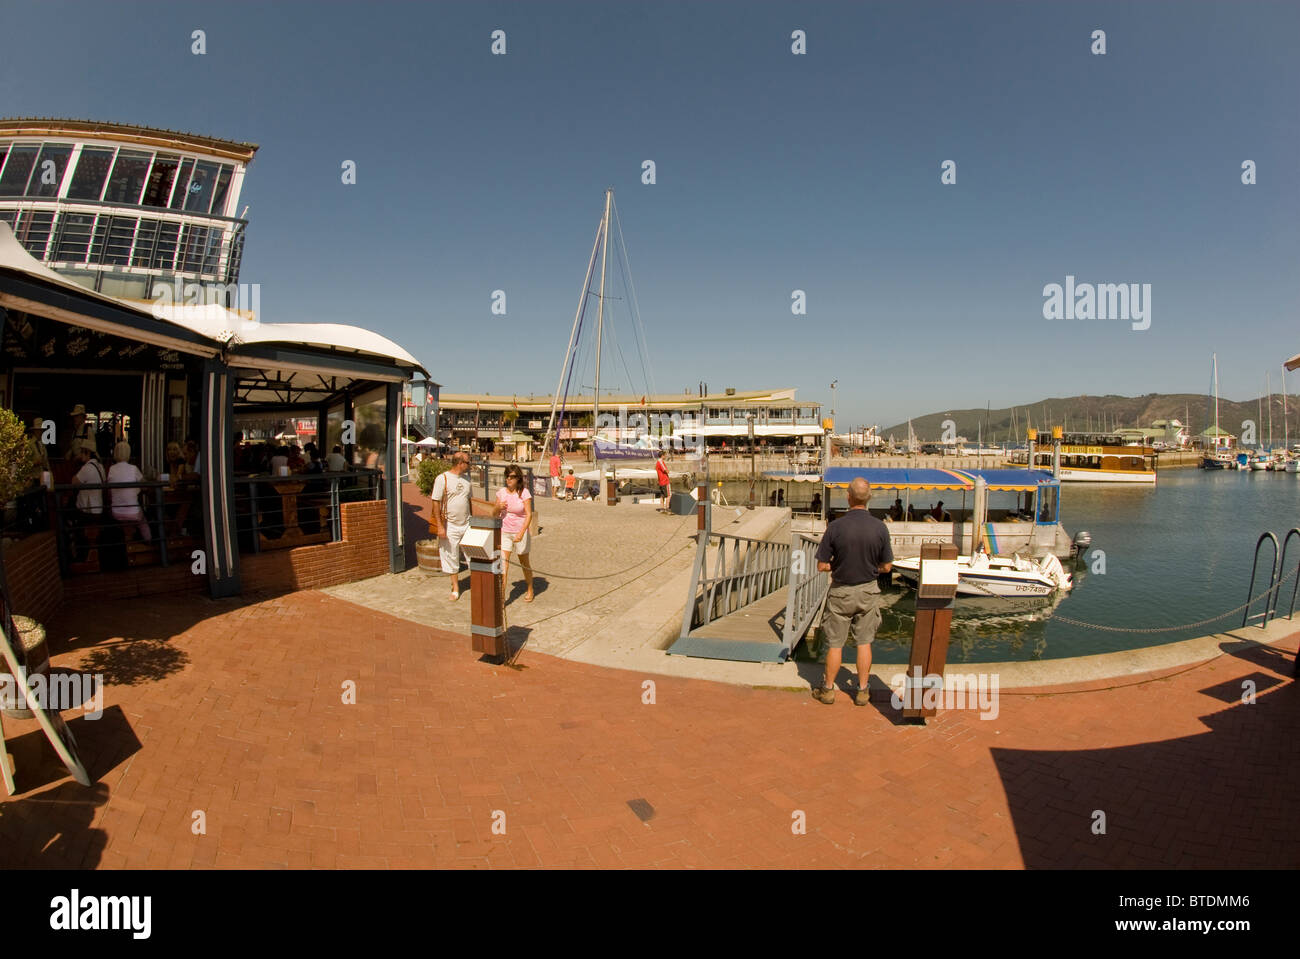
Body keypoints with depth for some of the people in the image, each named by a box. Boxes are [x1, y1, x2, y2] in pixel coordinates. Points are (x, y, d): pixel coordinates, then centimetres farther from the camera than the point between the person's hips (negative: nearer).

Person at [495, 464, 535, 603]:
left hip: (520, 532, -3)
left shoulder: (524, 493, -11)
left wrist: (521, 533, -26)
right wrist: (499, 507, -12)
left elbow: (529, 515, -15)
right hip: (504, 532, 3)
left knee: (524, 563, 13)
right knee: (503, 562, -8)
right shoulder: (501, 492, 1)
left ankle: (530, 590, 33)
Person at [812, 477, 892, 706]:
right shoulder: (880, 528, -12)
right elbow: (886, 566, -2)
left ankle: (828, 689, 23)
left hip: (841, 592, -2)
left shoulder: (836, 527, -18)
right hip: (868, 591, 2)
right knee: (864, 642, 13)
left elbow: (822, 566, -13)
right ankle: (862, 691, 20)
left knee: (835, 644, 10)